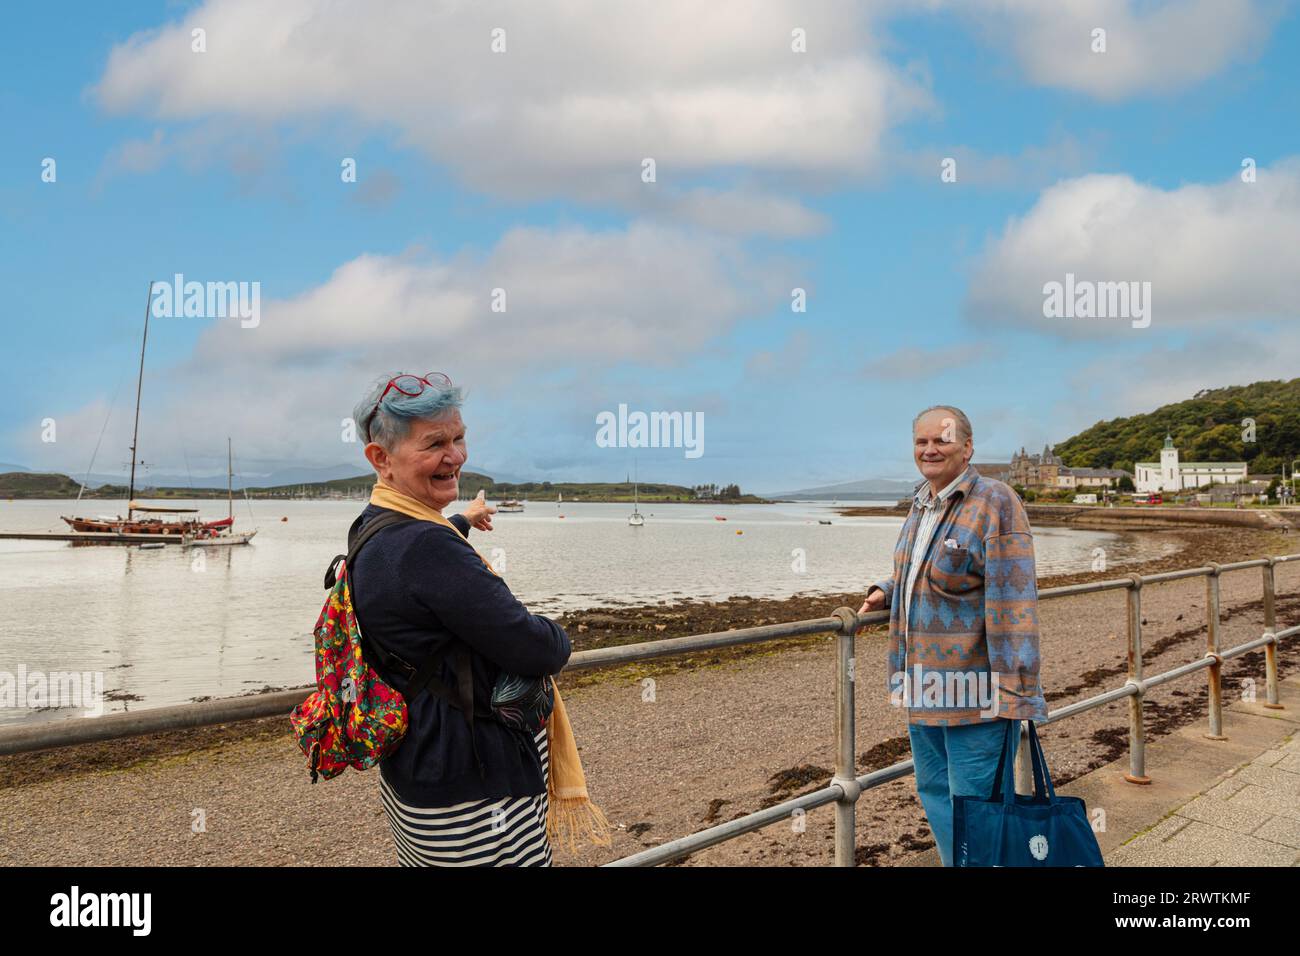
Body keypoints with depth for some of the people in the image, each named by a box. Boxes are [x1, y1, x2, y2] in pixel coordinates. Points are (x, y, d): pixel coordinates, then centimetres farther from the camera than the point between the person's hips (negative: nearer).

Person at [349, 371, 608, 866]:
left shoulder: (373, 530, 4)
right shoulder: (428, 547, -28)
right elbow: (535, 651, -26)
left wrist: (461, 522, 47)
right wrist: (556, 636, -3)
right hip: (475, 795, -10)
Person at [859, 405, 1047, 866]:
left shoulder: (995, 503, -14)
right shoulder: (920, 505, 12)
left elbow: (1014, 600, -19)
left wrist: (1016, 691, -21)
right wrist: (887, 591, 9)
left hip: (974, 685, -8)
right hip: (923, 684, 8)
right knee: (934, 791, 19)